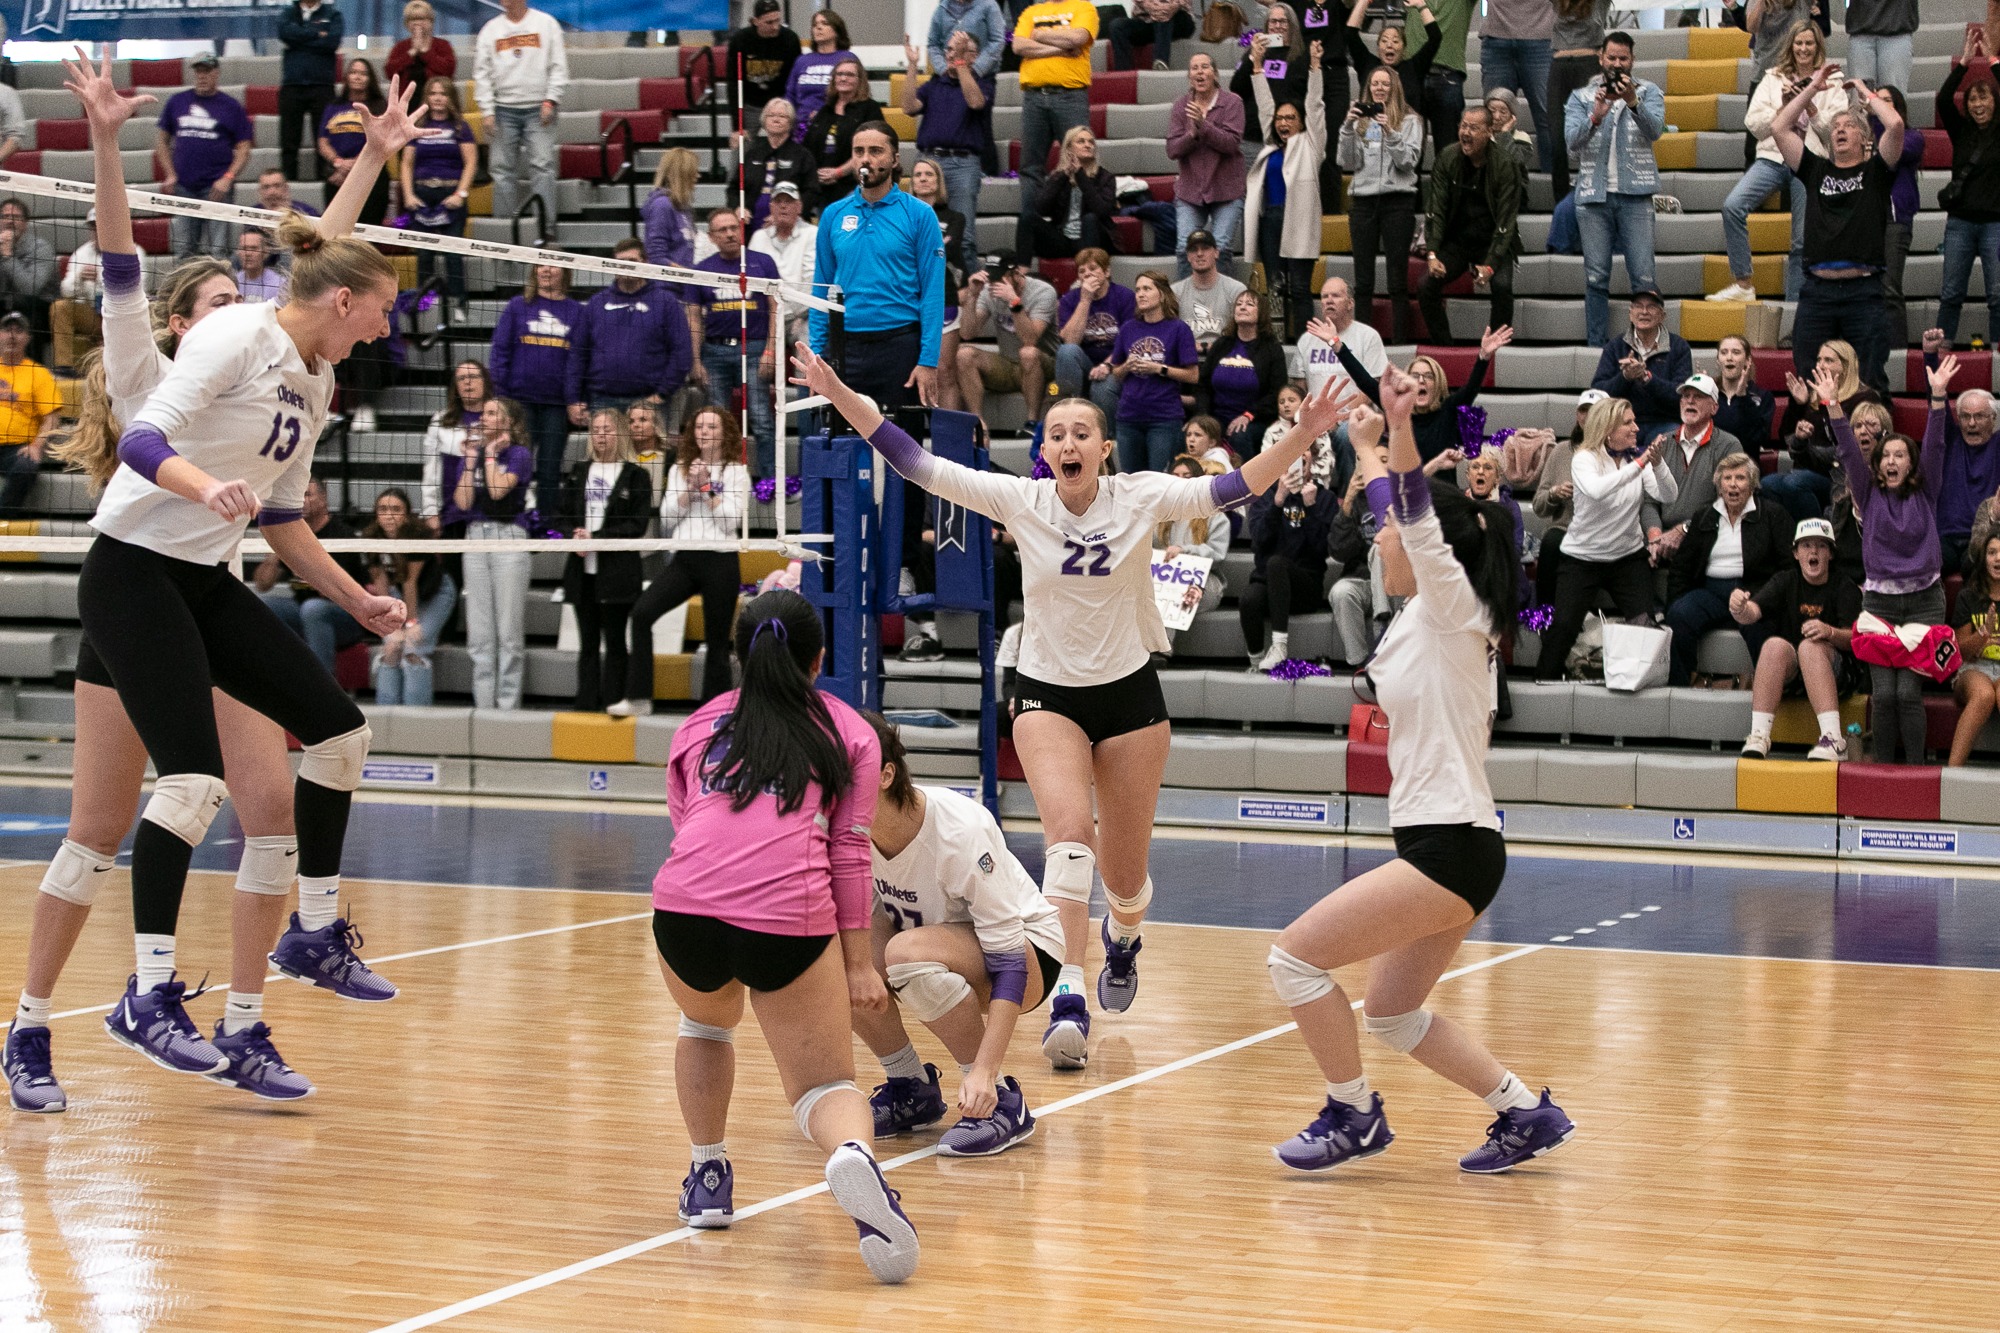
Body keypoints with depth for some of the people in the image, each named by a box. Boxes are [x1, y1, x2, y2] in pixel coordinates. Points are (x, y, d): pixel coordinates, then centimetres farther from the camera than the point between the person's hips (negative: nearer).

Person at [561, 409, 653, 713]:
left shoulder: (636, 476, 0)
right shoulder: (579, 472, 15)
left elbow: (638, 525, -7)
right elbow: (565, 514, 14)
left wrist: (596, 537, -13)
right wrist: (576, 537, -8)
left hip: (617, 570, -4)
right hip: (583, 569, 4)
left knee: (615, 640, -2)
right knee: (587, 640, 6)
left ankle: (613, 703, -1)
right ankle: (586, 702, 7)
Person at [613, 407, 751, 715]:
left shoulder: (736, 472, 4)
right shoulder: (680, 469, 15)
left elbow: (731, 521, -6)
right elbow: (667, 515, 7)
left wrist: (706, 487, -9)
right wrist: (690, 488, -5)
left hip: (720, 561, -3)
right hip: (684, 559, 3)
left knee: (717, 640, 2)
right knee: (642, 611, -18)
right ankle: (638, 698, -16)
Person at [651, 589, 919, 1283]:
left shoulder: (698, 725, 26)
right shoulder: (850, 731, 18)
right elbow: (849, 850, 10)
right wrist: (858, 962, 11)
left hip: (684, 911, 3)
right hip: (791, 920, -2)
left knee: (706, 1023, 35)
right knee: (826, 1084, 4)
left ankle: (707, 1177, 30)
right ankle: (853, 1155, -29)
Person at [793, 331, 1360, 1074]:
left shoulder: (1141, 498, -10)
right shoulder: (1019, 501, -9)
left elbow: (1237, 487, -19)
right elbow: (916, 465, -13)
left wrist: (1301, 438, -34)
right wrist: (839, 396, -20)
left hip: (1130, 692, 1)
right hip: (1046, 696, -1)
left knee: (1124, 875, 8)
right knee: (1070, 831, -26)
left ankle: (1123, 934, 46)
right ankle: (1068, 999, -30)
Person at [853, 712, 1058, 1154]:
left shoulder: (961, 831, -32)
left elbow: (1008, 958, -31)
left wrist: (984, 1070, -40)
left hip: (1028, 949, -6)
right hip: (933, 941, 6)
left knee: (909, 953, -36)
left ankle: (1002, 1101, -19)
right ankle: (911, 1090, -2)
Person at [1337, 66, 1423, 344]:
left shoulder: (1409, 120, 5)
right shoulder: (1359, 119, 12)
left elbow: (1408, 160, -5)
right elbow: (1347, 163, 5)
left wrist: (1390, 131, -16)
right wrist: (1348, 128, -6)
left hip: (1398, 200, -3)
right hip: (1363, 200, 3)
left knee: (1398, 279, -3)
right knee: (1363, 280, 3)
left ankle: (1400, 339, -3)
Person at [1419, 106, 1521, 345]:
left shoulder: (1505, 164, -13)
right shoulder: (1447, 159, -4)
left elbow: (1507, 219, -15)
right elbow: (1435, 210, -4)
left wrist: (1491, 264, -25)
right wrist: (1432, 254, -17)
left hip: (1492, 243, -3)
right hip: (1455, 242, 3)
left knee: (1502, 286, -29)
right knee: (1426, 285, -17)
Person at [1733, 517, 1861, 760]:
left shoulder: (1844, 587, 3)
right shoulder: (1785, 582, 8)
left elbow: (1854, 639, -9)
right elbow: (1753, 612, -9)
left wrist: (1830, 633, -31)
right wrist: (1740, 610, -34)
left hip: (1835, 671, -2)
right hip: (1787, 672, 2)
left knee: (1811, 646, -32)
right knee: (1776, 644, -29)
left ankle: (1833, 738, -44)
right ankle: (1758, 737, -37)